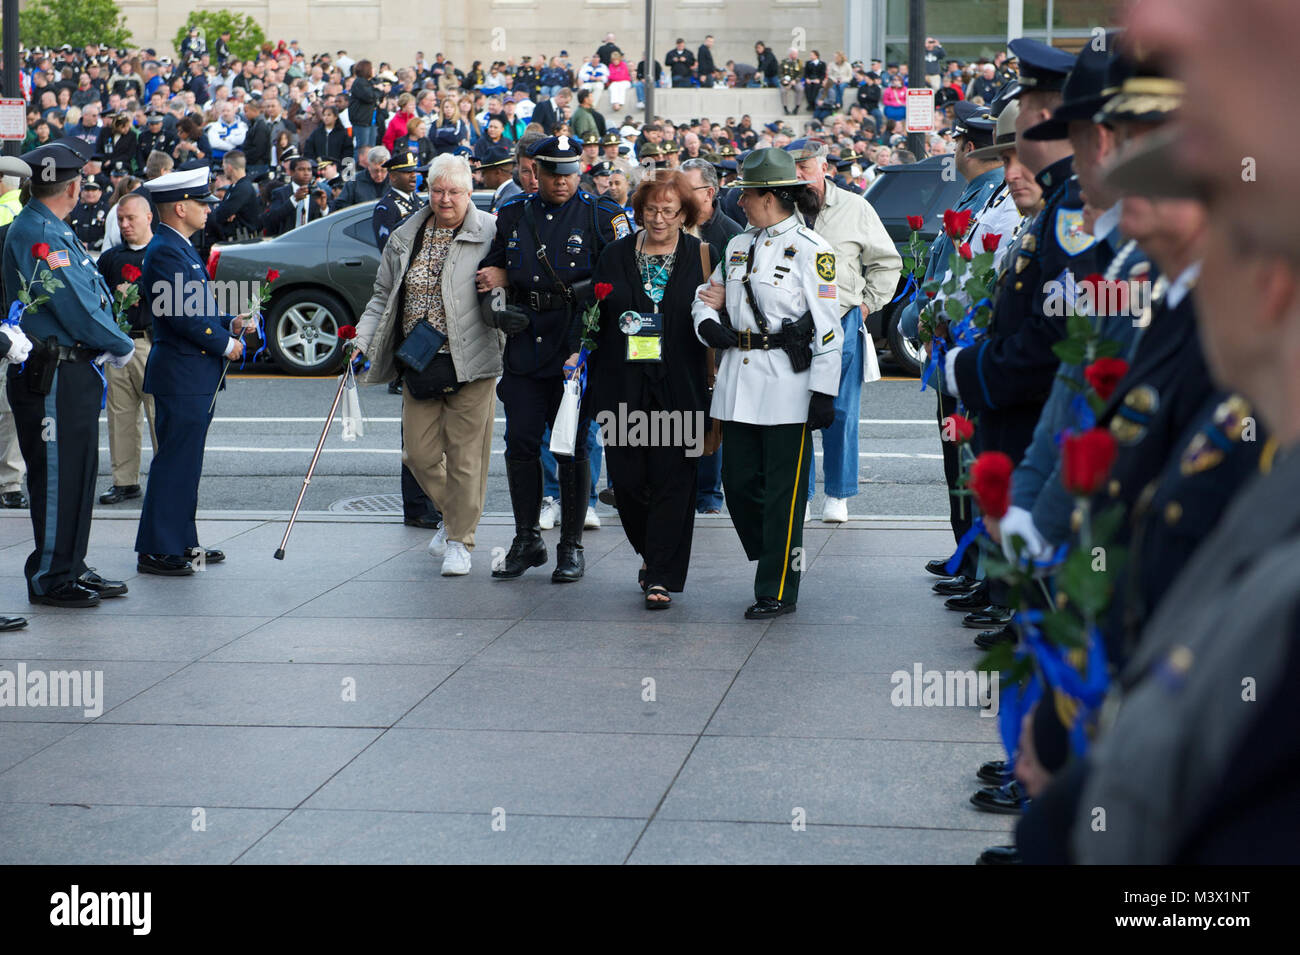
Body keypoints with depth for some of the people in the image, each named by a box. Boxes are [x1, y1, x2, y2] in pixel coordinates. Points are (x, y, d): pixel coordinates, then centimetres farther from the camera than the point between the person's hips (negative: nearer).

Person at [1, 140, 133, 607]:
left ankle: (71, 568, 25)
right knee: (57, 476, -3)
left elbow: (86, 296, 15)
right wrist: (121, 347, -6)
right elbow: (75, 307, -19)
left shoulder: (54, 230, 15)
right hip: (52, 375, -10)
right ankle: (50, 580, 5)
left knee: (78, 472, 16)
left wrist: (110, 344, 2)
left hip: (74, 371, 10)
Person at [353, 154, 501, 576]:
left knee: (464, 454, -1)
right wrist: (363, 339, 6)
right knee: (419, 453, 5)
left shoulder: (491, 235, -3)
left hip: (469, 363, -4)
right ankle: (453, 512, 32)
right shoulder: (405, 238, 10)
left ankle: (459, 540, 12)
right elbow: (383, 295, 16)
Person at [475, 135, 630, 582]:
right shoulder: (512, 214, 11)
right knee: (520, 442, 3)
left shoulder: (602, 216, 0)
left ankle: (571, 546, 10)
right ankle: (527, 540, 16)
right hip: (525, 344, 4)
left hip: (578, 347, -3)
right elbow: (493, 266, 22)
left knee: (572, 447, 1)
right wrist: (498, 278, 0)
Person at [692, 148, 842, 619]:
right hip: (739, 381, 7)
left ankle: (778, 590, 6)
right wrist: (707, 323, 2)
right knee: (739, 482, 7)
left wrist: (824, 392, -12)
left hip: (788, 383, -7)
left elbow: (828, 328, -8)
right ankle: (778, 561, 26)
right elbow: (707, 294, 26)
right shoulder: (739, 246, 14)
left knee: (783, 491, -2)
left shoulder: (811, 249, -6)